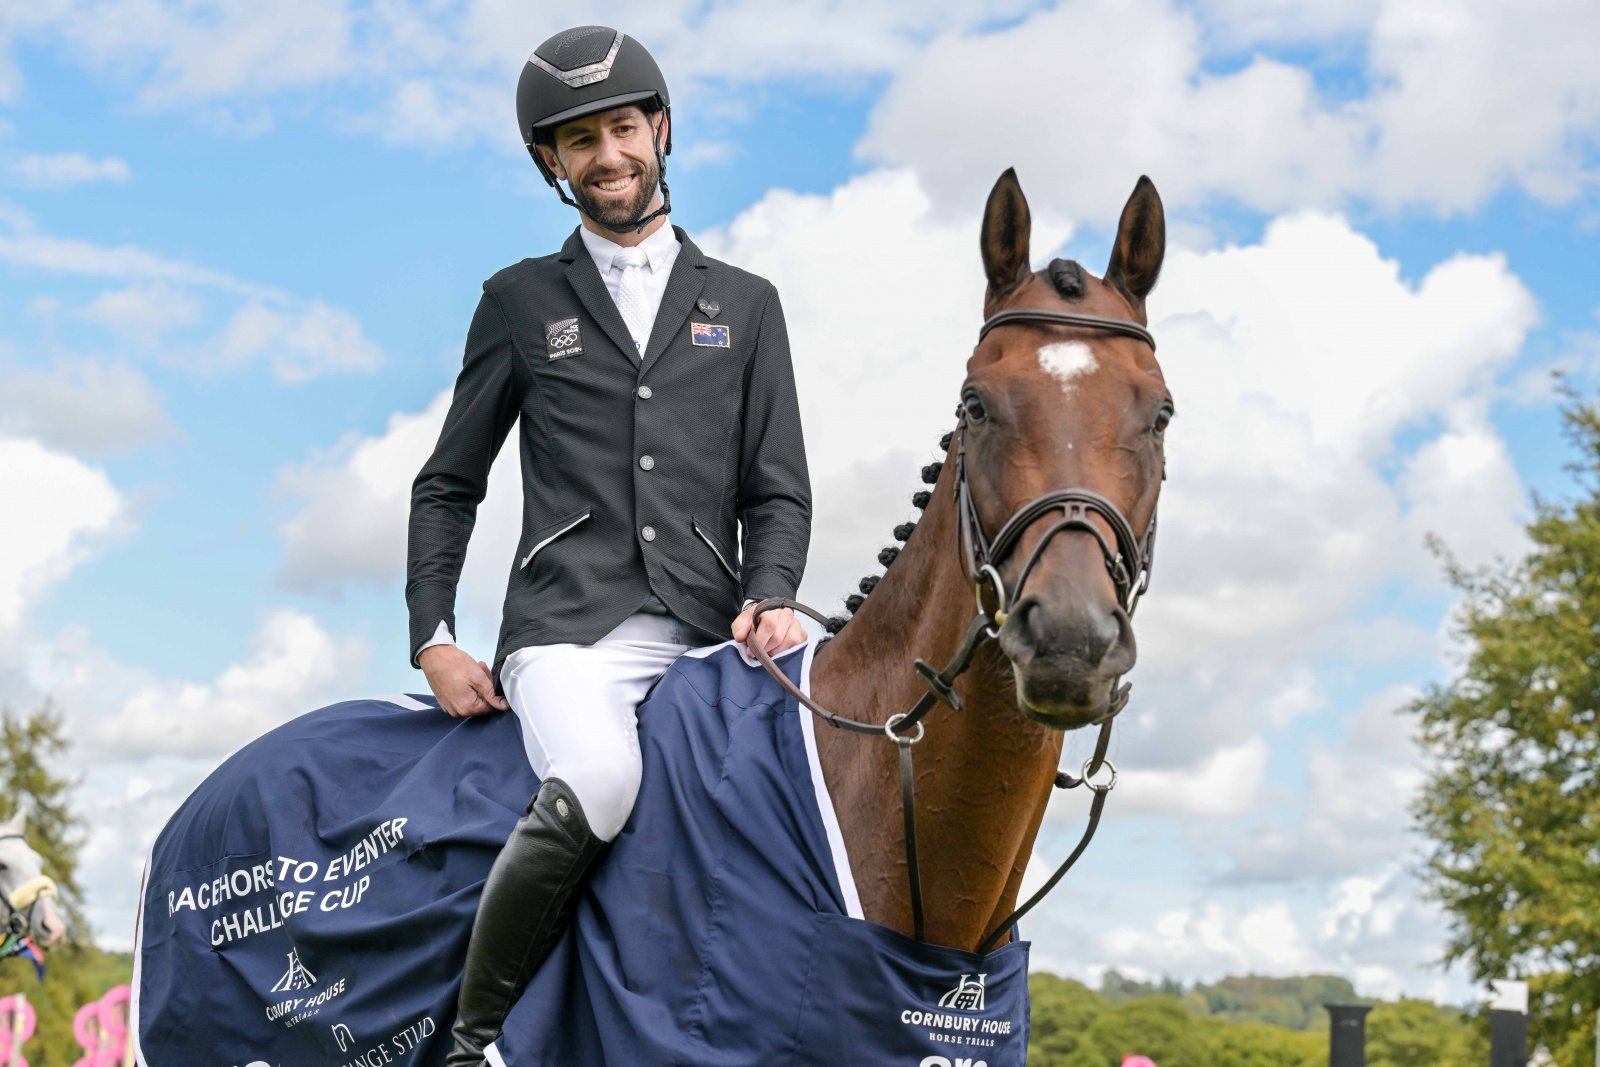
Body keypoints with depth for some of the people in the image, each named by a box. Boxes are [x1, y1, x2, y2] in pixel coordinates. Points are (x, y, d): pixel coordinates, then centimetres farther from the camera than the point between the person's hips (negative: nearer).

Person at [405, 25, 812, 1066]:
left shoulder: (744, 305, 19)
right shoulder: (520, 302, 16)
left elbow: (778, 491, 15)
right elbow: (448, 487, 17)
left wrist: (770, 599, -6)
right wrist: (432, 637, 4)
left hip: (707, 630, 2)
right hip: (568, 626, -2)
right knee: (596, 780, -33)